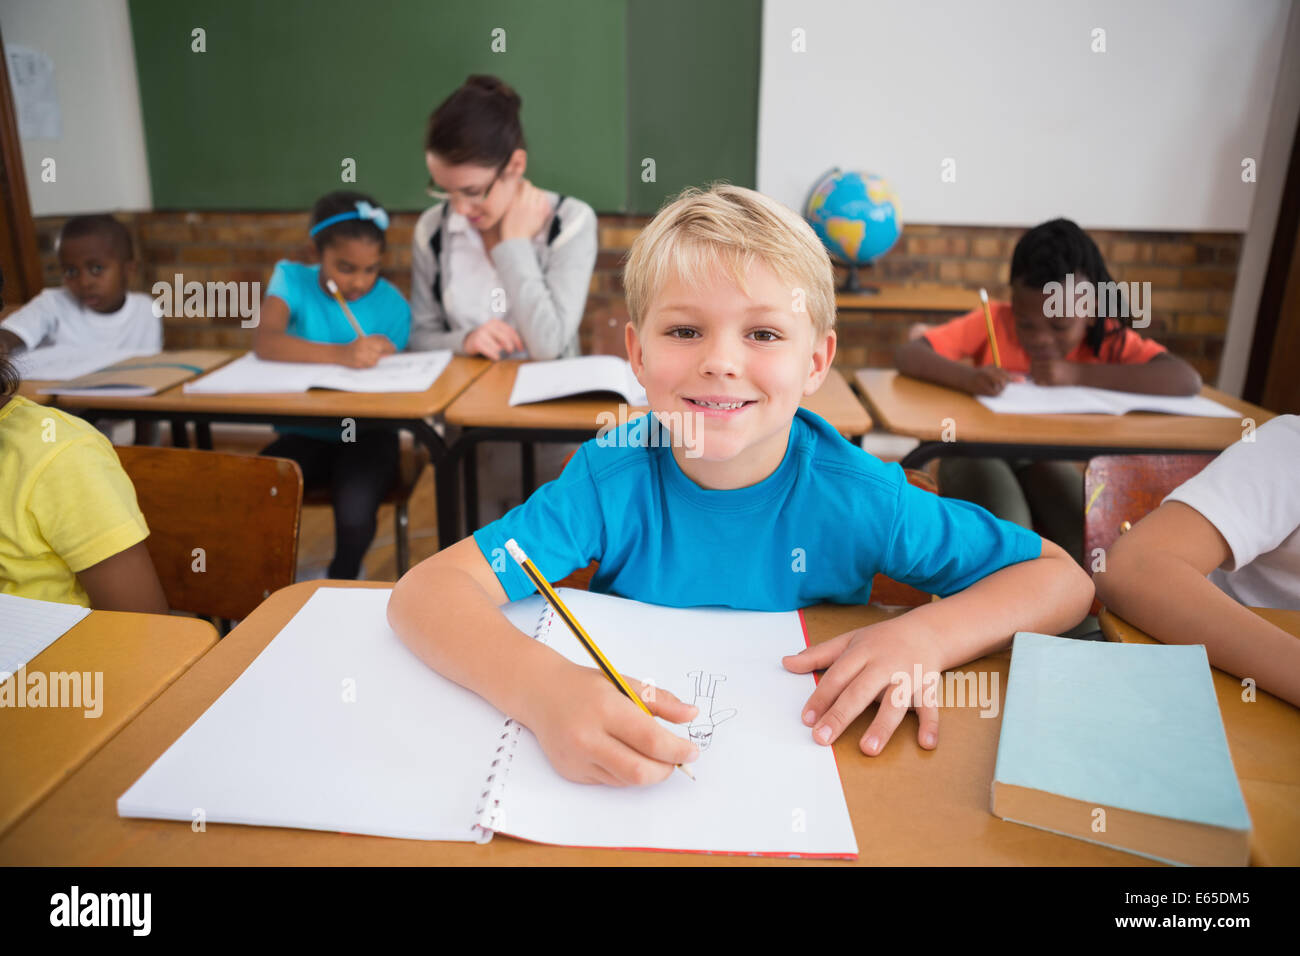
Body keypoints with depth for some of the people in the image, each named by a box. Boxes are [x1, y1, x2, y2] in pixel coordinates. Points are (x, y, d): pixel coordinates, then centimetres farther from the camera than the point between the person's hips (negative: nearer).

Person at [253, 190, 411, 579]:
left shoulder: (391, 305, -2)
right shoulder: (294, 280, -2)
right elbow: (265, 341, -23)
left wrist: (383, 360, -17)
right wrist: (341, 354, -36)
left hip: (366, 434, -1)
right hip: (305, 433, 1)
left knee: (354, 511, -29)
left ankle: (341, 583, 5)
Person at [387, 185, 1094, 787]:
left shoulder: (856, 500, -14)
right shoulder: (612, 479, -16)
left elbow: (1062, 578, -6)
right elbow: (425, 592, -23)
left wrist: (925, 637, -24)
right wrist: (542, 689, -41)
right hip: (631, 787, 0)